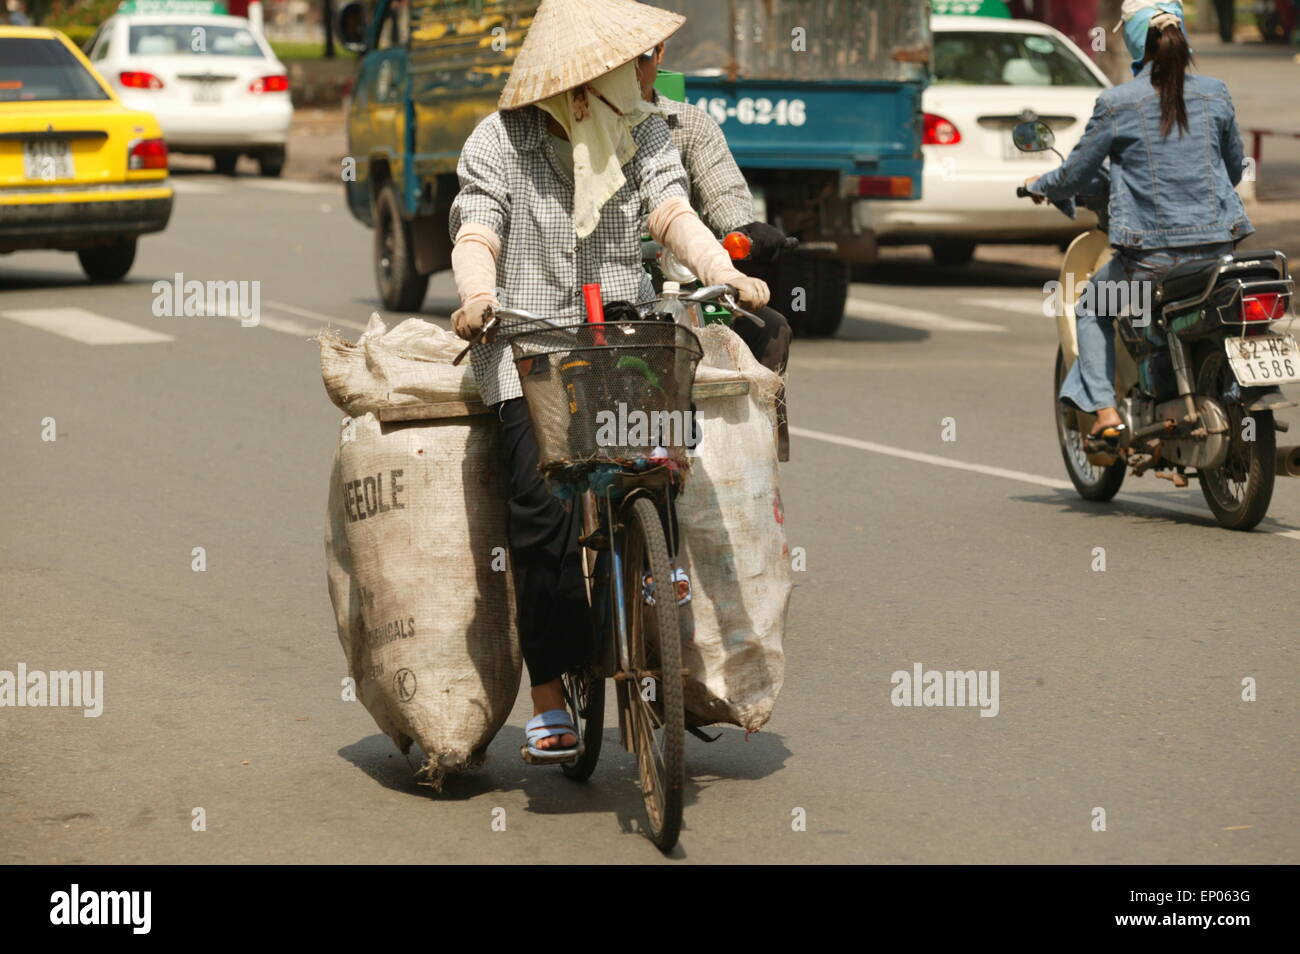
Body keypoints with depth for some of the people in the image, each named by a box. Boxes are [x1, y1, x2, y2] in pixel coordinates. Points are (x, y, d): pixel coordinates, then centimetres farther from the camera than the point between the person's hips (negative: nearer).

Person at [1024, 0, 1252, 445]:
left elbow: (1075, 176, 1)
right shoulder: (1215, 94, 3)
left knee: (1092, 309, 23)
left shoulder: (1116, 104, -8)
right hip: (1217, 243, 3)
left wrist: (1038, 186, 23)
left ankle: (1104, 410, 8)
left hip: (1152, 253, -3)